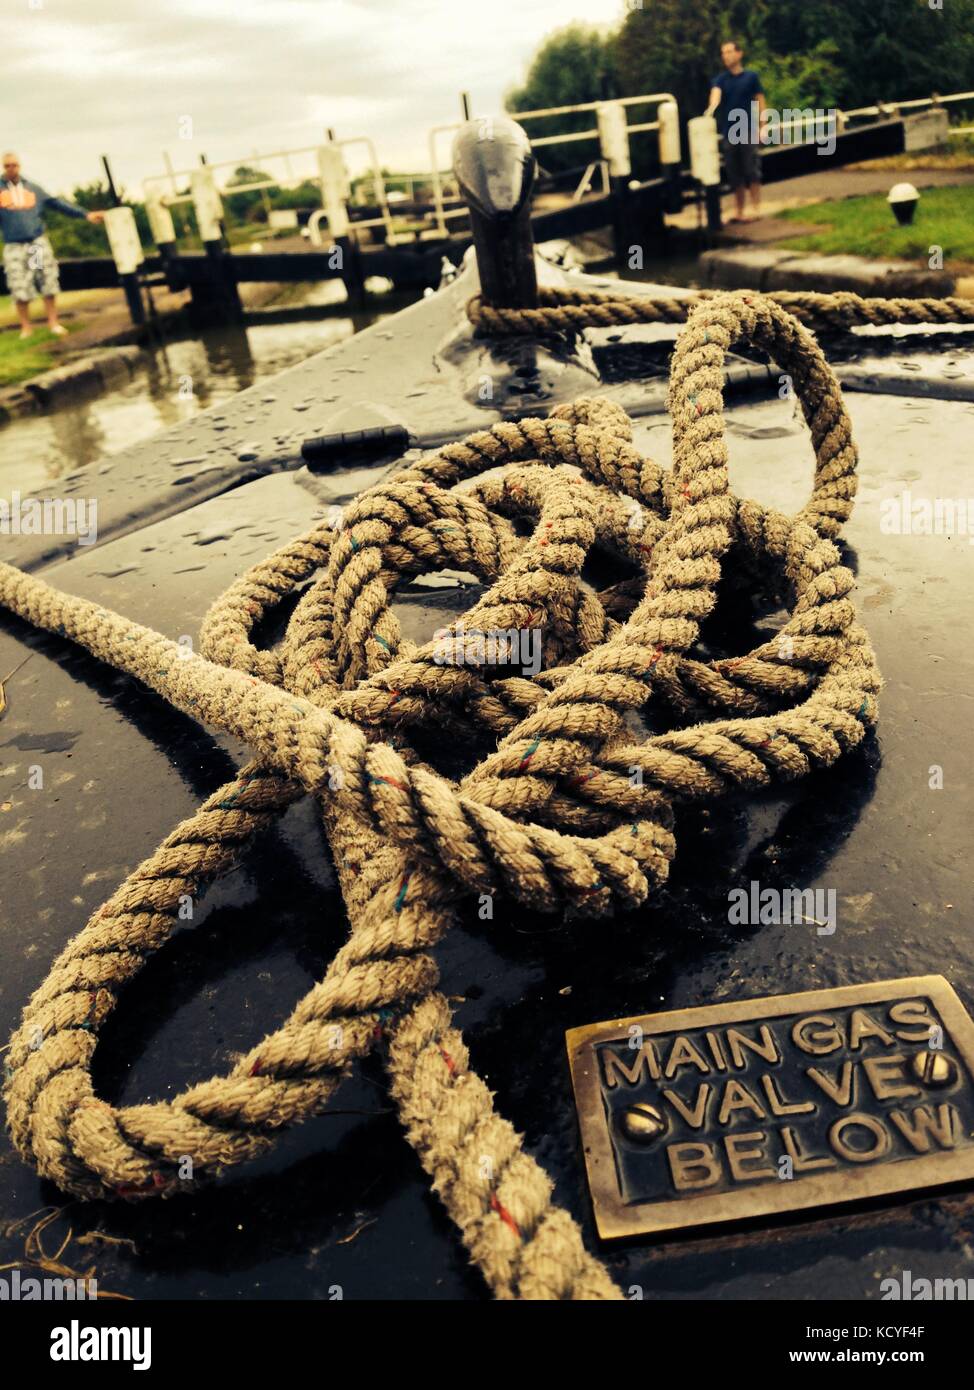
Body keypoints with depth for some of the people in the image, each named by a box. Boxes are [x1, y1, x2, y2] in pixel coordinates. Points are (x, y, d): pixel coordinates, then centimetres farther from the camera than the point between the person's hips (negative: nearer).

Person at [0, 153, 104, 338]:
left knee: (48, 285, 1)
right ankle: (26, 328, 8)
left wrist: (85, 214, 5)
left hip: (38, 243, 2)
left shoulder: (33, 188, 10)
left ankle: (53, 323, 12)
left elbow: (57, 203, 9)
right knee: (20, 290, -3)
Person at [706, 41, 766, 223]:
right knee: (735, 175, 4)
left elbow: (760, 101, 5)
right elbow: (715, 92, -13)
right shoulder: (720, 79, 8)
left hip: (748, 132, -2)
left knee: (752, 171, -6)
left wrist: (760, 128, -3)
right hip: (728, 133, 2)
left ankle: (756, 209, -2)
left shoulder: (751, 76, 4)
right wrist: (712, 106, -35)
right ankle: (739, 212, 11)